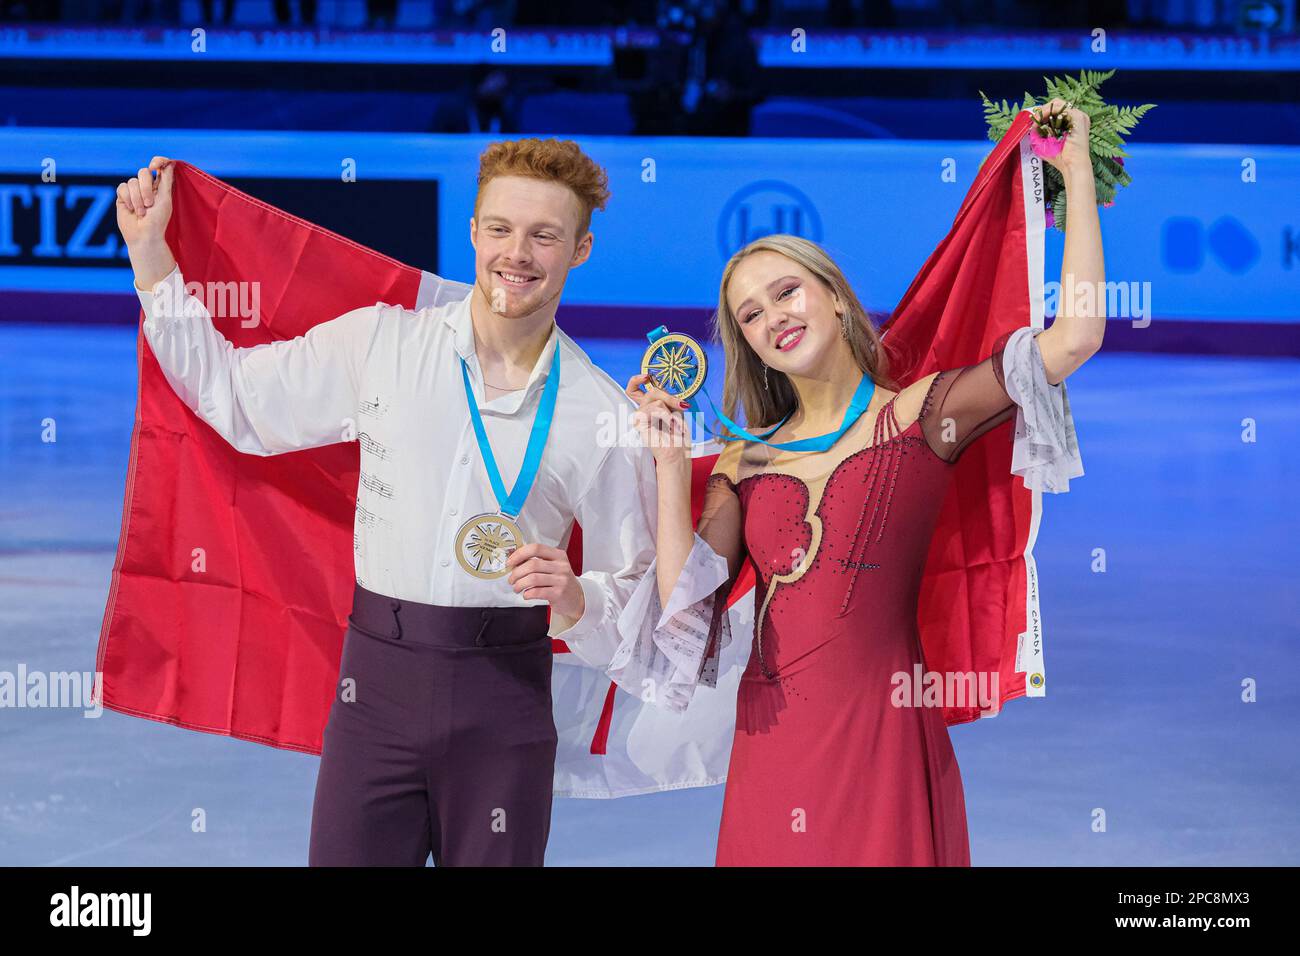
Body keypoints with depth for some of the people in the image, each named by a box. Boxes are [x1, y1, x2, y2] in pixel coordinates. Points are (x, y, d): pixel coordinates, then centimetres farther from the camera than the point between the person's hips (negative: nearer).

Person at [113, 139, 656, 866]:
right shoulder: (381, 343, 3)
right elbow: (233, 395, 13)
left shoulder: (606, 415, 1)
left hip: (504, 695, 0)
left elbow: (637, 589, 5)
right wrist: (151, 259, 10)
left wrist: (574, 599, -17)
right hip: (379, 677, 1)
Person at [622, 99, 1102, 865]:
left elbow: (1074, 338, -11)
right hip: (772, 742, 4)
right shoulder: (744, 463, 11)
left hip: (882, 735, -3)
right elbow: (682, 601, 1)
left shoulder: (919, 415, 0)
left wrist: (1078, 174, -6)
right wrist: (671, 464, -1)